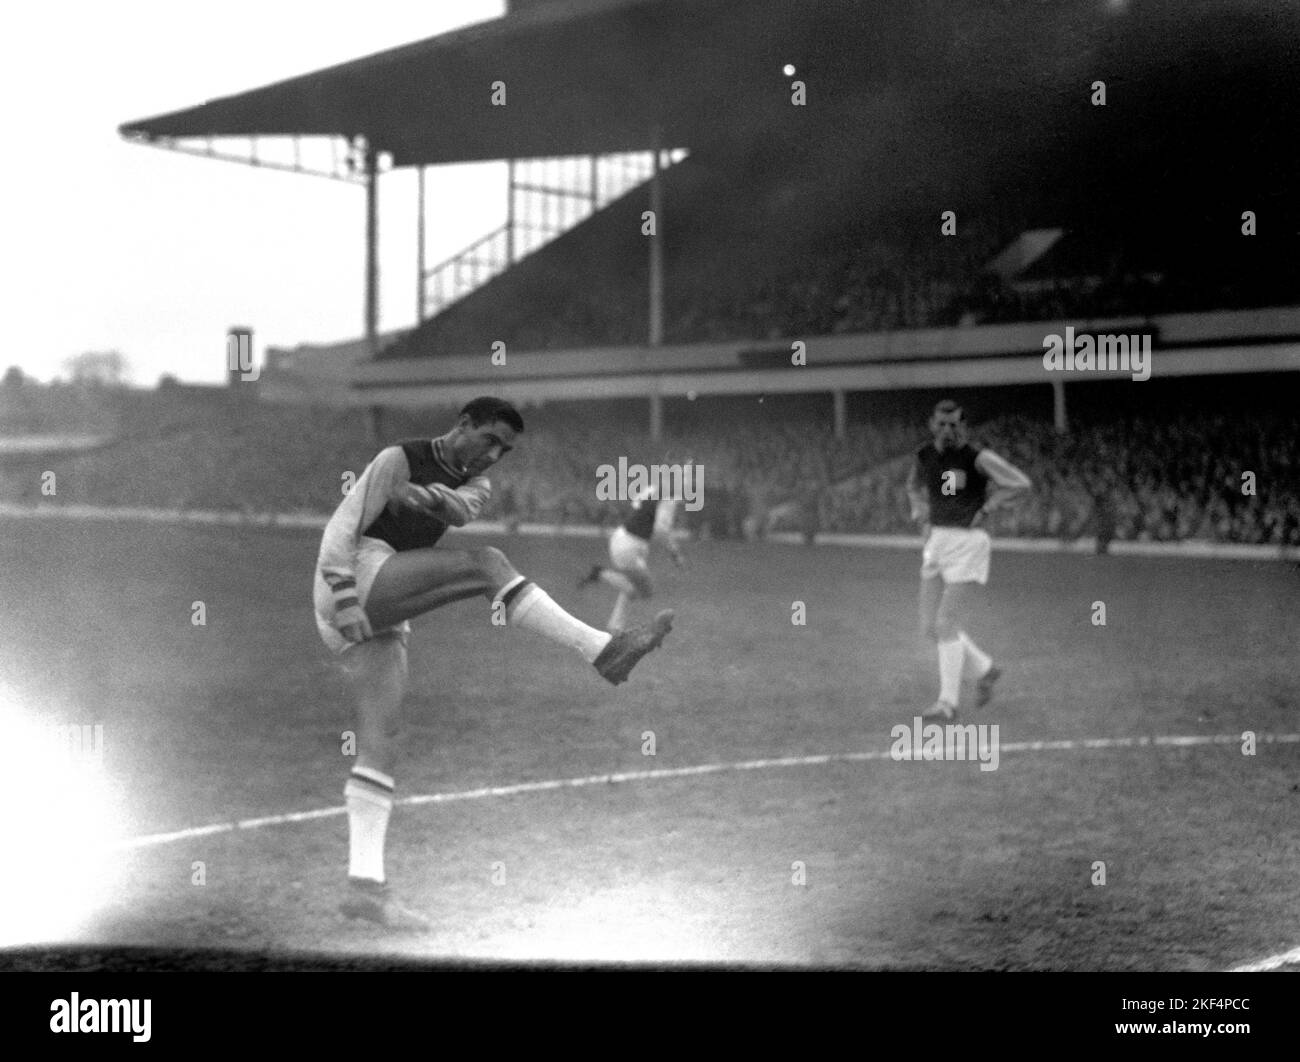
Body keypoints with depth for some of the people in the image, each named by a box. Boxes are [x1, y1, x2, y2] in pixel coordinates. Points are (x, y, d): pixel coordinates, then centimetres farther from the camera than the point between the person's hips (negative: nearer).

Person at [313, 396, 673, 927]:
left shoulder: (475, 483, 17)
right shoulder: (398, 459, -2)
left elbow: (462, 510, -7)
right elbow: (344, 526, -9)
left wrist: (431, 496, -29)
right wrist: (346, 603, -21)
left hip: (381, 617, 8)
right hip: (357, 578, -8)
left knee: (383, 741, -3)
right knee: (487, 564, -22)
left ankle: (365, 886, -6)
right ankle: (603, 651, -31)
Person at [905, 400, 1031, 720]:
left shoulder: (977, 458, -12)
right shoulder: (924, 456, 6)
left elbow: (1020, 483, -11)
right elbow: (914, 487, 27)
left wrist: (985, 509, -12)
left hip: (968, 542, -7)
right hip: (937, 540, 7)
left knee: (947, 625, -11)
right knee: (931, 627, 7)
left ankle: (948, 702, -3)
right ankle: (985, 668, 27)